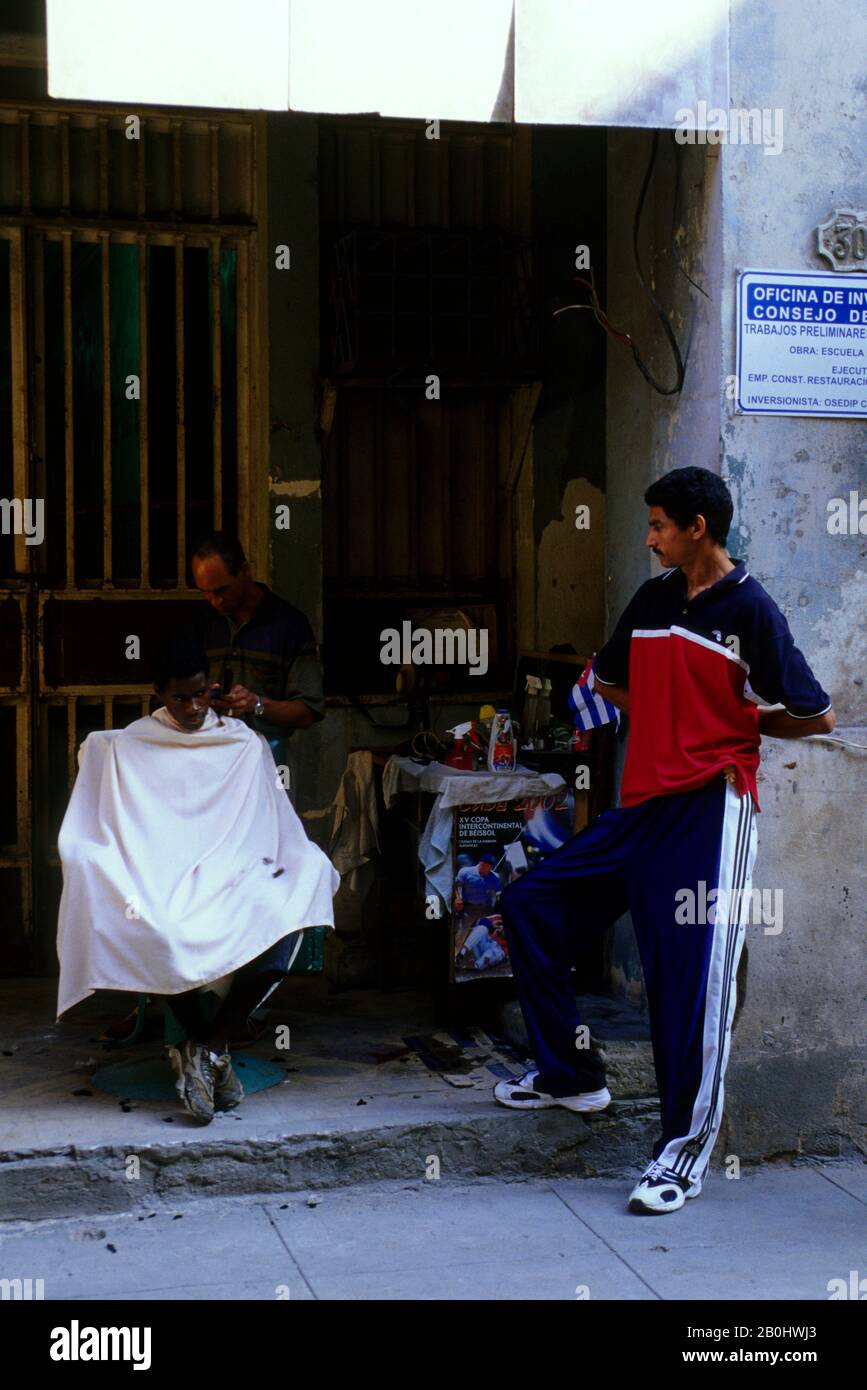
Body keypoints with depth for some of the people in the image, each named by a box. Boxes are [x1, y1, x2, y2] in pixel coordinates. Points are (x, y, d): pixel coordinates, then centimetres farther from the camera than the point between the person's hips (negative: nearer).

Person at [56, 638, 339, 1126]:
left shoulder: (246, 744, 15)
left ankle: (205, 1049, -20)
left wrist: (310, 870, -5)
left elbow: (282, 833, 15)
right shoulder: (125, 748, 11)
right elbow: (86, 840, 5)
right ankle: (214, 1053, -17)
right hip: (161, 892, -1)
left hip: (236, 884, 2)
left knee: (282, 922, -34)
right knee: (163, 938, -39)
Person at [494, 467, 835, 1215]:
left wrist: (742, 724, 5)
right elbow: (611, 680, 25)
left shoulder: (750, 611, -8)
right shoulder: (654, 599, 11)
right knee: (530, 904, 7)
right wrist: (673, 719, 11)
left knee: (692, 974, -7)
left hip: (711, 809, -7)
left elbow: (817, 715, -7)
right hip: (641, 804, 8)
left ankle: (687, 1149, 3)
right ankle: (571, 1074, 19)